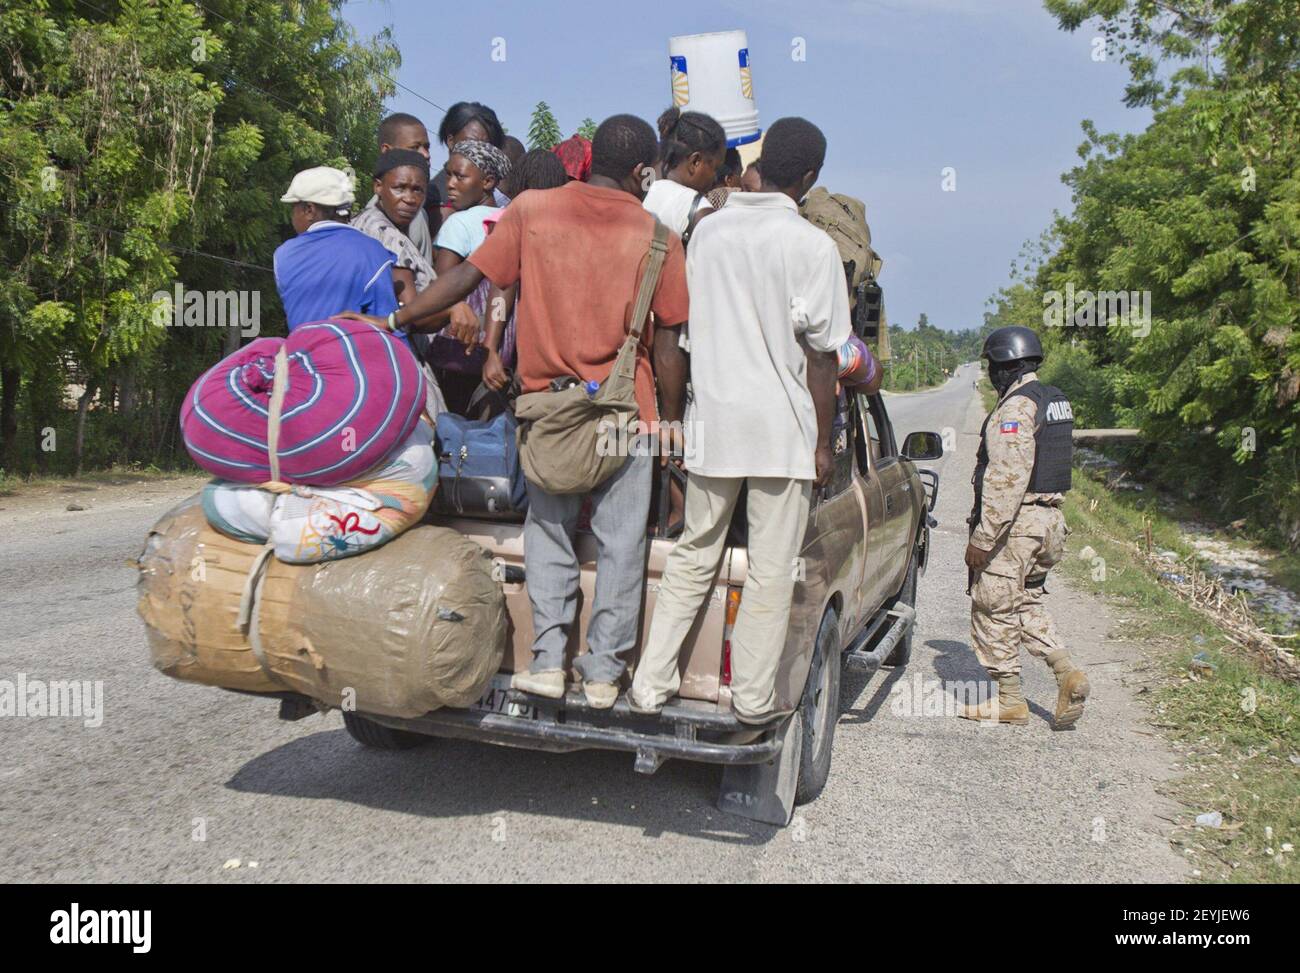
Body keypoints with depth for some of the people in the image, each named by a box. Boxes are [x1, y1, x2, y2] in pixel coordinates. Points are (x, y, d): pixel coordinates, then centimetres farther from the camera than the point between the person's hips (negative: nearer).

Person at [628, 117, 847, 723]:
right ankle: (753, 698, 14)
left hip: (712, 420, 5)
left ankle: (650, 684, 16)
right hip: (782, 428, -4)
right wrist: (823, 442, -2)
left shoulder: (708, 229, 6)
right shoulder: (812, 245, -9)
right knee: (771, 570, 6)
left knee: (693, 556, 15)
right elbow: (820, 354, -8)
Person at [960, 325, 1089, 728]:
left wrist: (982, 538, -23)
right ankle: (1067, 673, 6)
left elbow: (1007, 480, -24)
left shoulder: (1016, 407, -18)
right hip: (1048, 518, 10)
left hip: (1014, 524, -10)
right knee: (1025, 604, 20)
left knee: (994, 608, 2)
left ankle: (1009, 699, 10)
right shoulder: (1055, 402, 14)